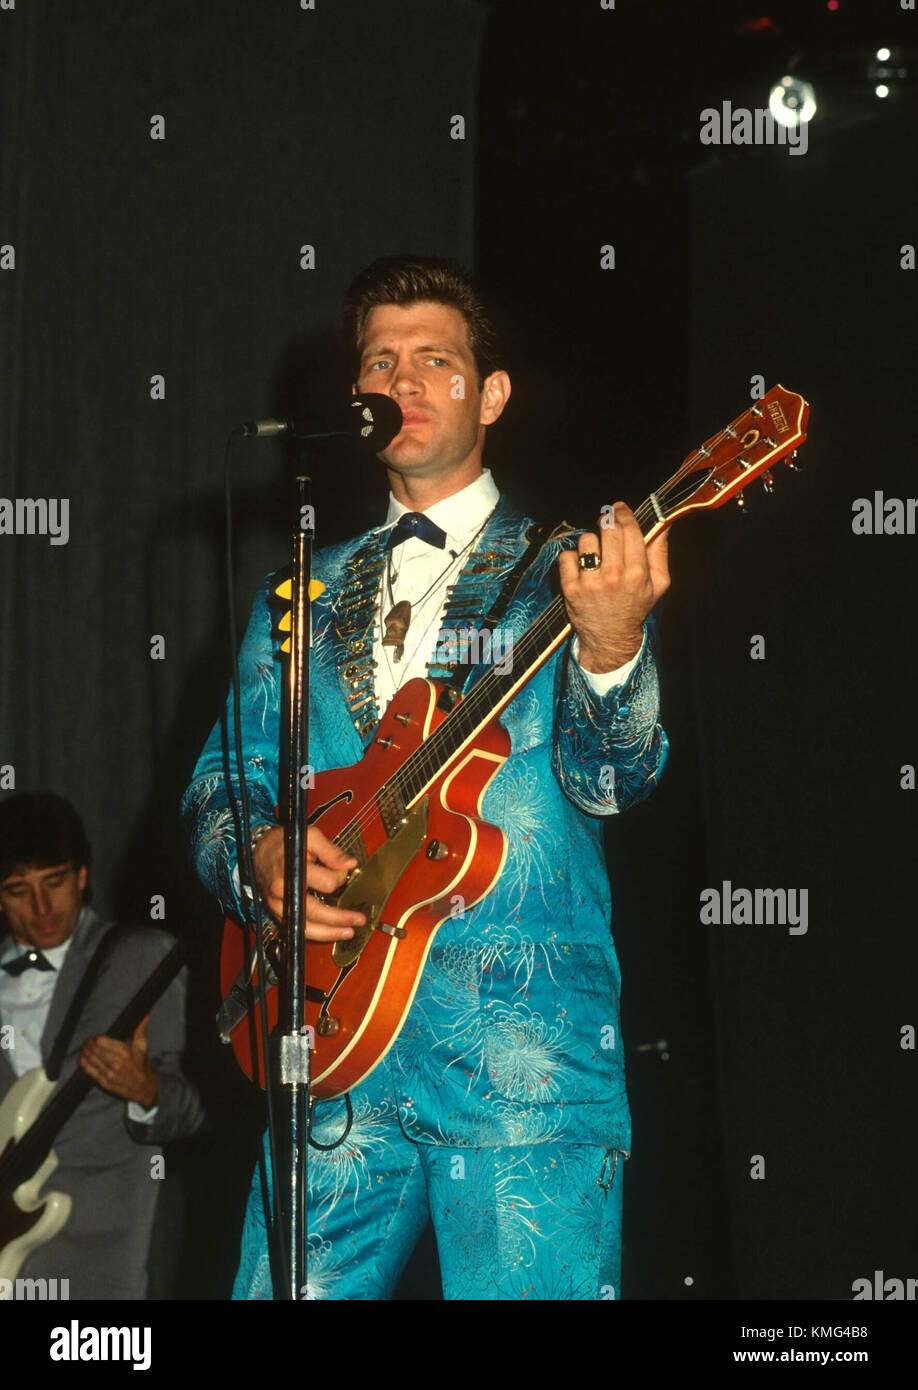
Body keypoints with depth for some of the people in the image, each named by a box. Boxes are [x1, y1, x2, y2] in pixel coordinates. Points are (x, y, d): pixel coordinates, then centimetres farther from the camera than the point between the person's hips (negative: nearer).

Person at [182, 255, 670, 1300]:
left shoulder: (562, 571, 6)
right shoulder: (301, 598, 19)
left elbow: (610, 780, -7)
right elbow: (223, 775, 17)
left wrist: (610, 645, -28)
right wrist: (258, 853, -7)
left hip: (527, 1039, -3)